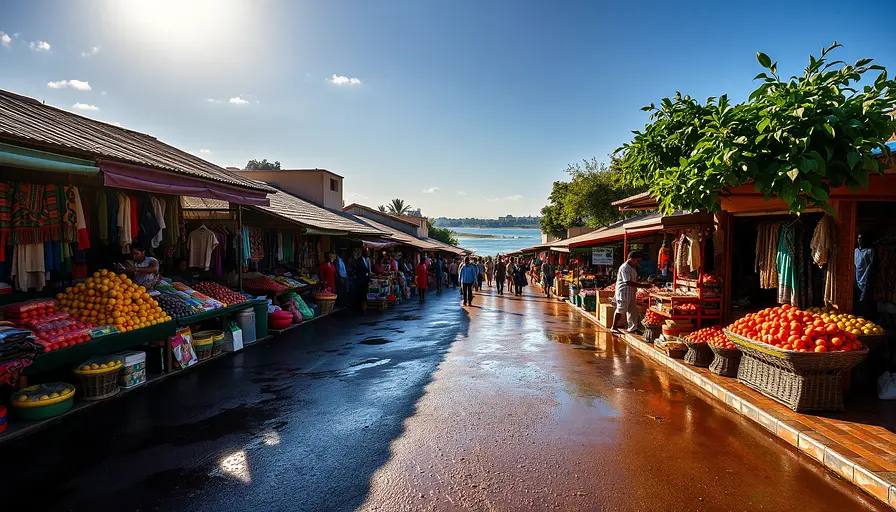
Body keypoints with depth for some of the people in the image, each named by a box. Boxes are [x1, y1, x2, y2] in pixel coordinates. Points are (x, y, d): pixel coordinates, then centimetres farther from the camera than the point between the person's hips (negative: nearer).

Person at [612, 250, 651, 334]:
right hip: (623, 293, -9)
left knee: (633, 310, 10)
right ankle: (613, 327, 9)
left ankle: (632, 327, 16)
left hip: (632, 293, 9)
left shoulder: (633, 268, 13)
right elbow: (628, 282, -28)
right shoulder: (624, 268, -19)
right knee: (620, 310, -1)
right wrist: (642, 285, -28)